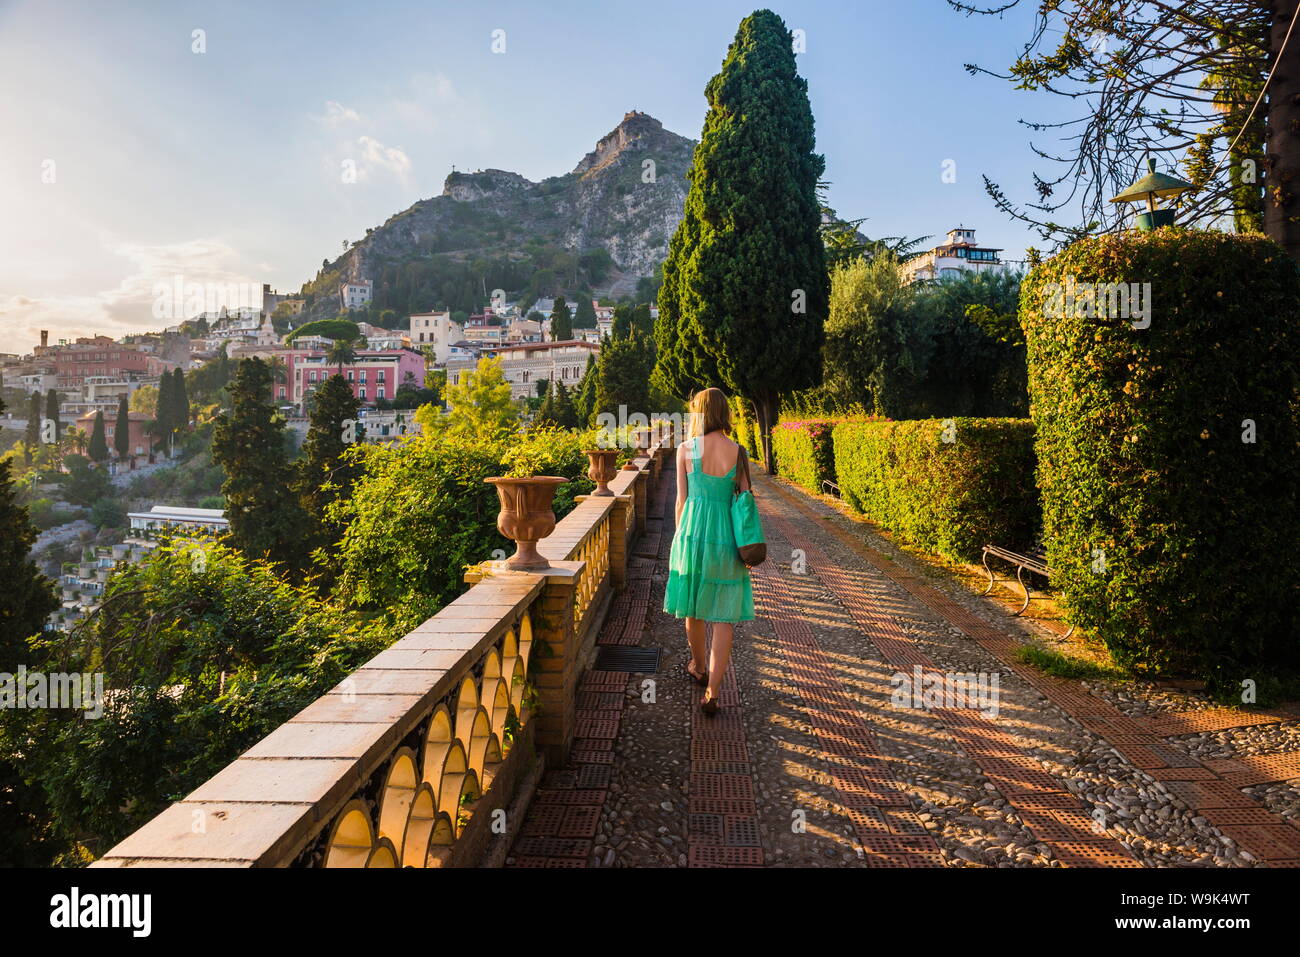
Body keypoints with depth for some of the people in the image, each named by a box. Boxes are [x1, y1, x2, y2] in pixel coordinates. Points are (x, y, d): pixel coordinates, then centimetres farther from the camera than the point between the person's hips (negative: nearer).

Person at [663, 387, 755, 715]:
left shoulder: (685, 449, -5)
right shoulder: (738, 452, -4)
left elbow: (681, 498, 0)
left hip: (693, 531, 0)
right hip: (726, 537, 0)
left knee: (693, 605, 20)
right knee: (724, 615, 4)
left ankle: (698, 667, 41)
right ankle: (712, 692, -1)